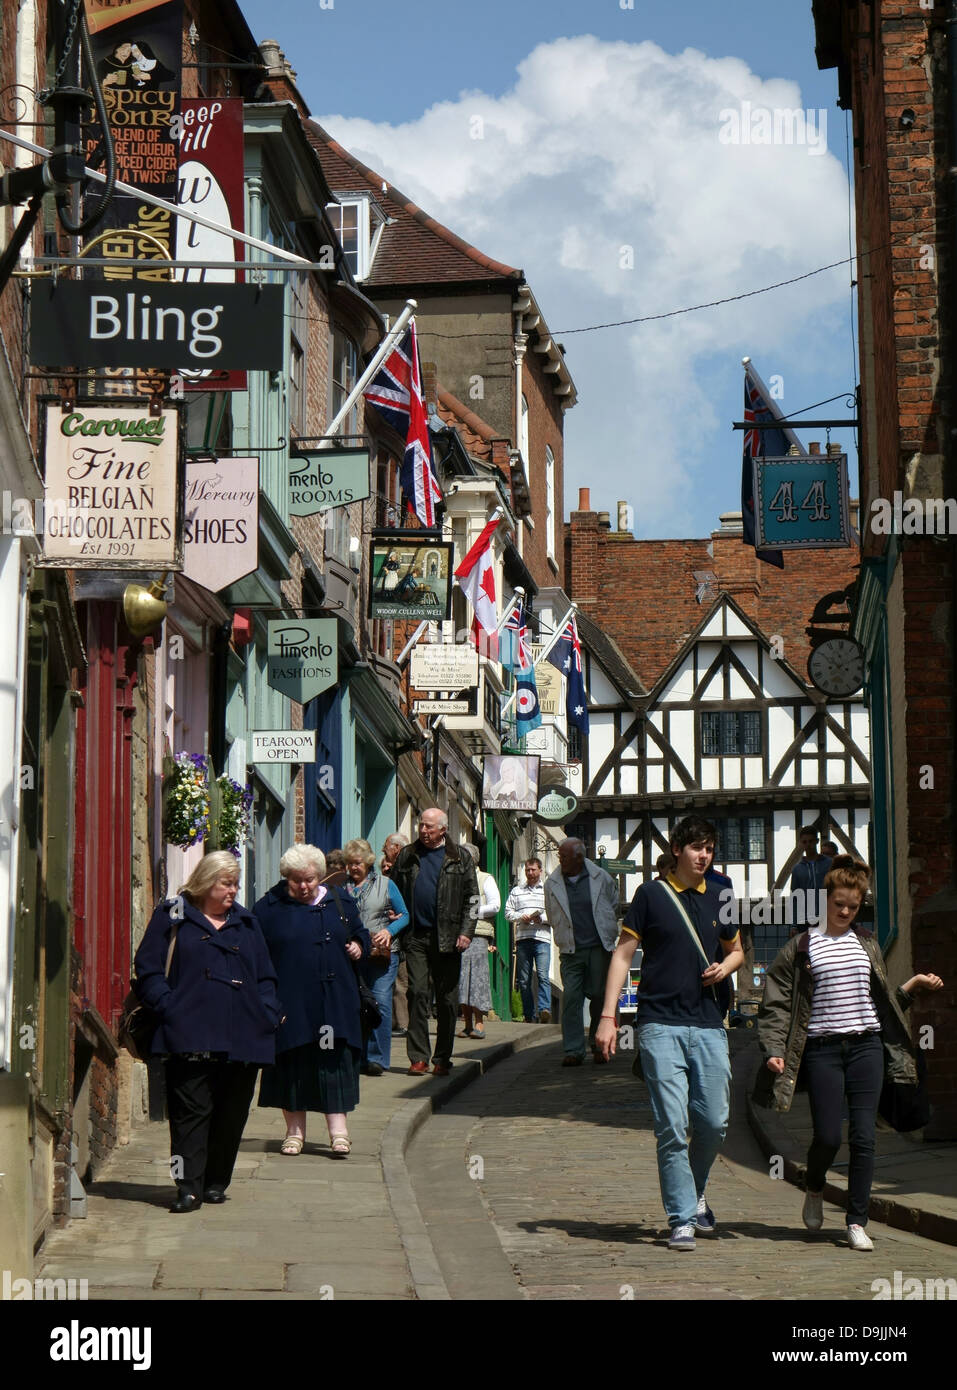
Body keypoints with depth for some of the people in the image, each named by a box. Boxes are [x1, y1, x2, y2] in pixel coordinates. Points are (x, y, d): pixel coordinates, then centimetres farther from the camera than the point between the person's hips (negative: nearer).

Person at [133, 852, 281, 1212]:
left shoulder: (245, 923, 19)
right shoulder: (173, 916, 7)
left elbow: (265, 977, 21)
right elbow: (148, 969, 2)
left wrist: (269, 1013, 6)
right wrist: (168, 1006, -12)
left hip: (242, 1038, 4)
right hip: (191, 1036, -4)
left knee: (231, 1113, 6)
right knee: (190, 1111, -8)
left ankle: (216, 1183, 17)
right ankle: (189, 1187, -8)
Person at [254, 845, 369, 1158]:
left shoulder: (340, 902, 10)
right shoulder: (270, 907, 0)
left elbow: (359, 932, 24)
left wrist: (358, 946, 1)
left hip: (334, 1000, 2)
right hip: (290, 1000, -2)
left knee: (335, 1060, -3)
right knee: (292, 1062, 4)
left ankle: (338, 1128, 1)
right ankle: (295, 1129, 14)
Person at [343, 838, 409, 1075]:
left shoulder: (385, 885, 9)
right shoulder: (343, 888, 13)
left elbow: (405, 916, 10)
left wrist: (389, 931, -7)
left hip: (382, 953, -2)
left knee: (380, 1002, -9)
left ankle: (377, 1059, -4)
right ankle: (359, 1058, 7)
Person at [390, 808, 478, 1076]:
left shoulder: (460, 858, 6)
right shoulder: (407, 856, 10)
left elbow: (472, 898, 5)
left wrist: (466, 931, -6)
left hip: (447, 938, -1)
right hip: (416, 936, 1)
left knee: (447, 999, 3)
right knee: (417, 994, -5)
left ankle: (442, 1059, 10)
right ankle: (418, 1058, -4)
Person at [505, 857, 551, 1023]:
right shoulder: (516, 891, 18)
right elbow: (508, 911, 13)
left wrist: (541, 918, -11)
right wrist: (520, 917, -6)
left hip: (542, 938, -3)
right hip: (522, 938, 3)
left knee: (543, 975, -17)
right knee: (523, 979, 2)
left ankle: (544, 1009, -26)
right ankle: (529, 1015, 7)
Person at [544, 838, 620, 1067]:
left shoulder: (601, 878, 0)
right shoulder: (552, 883, 4)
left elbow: (614, 905, 15)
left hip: (599, 947, -1)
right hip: (571, 951, 1)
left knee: (600, 996, 4)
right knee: (571, 998, -7)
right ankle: (573, 1050, -5)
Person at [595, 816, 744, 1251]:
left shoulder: (717, 899, 13)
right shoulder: (652, 895, 2)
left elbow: (735, 950, 27)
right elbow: (623, 955, 2)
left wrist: (725, 966, 3)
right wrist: (608, 1015, -4)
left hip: (709, 1027, 4)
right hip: (660, 1025, -4)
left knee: (714, 1123, 2)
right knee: (672, 1127, -7)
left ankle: (694, 1194, 28)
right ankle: (682, 1219, 0)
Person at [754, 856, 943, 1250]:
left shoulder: (866, 943, 13)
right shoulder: (802, 947, 3)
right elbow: (777, 1003, 1)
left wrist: (912, 985, 7)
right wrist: (774, 1050, -9)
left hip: (866, 1045, 3)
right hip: (823, 1048, -2)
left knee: (863, 1137, -3)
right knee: (828, 1136, -5)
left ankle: (857, 1222, 2)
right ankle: (815, 1191, 27)